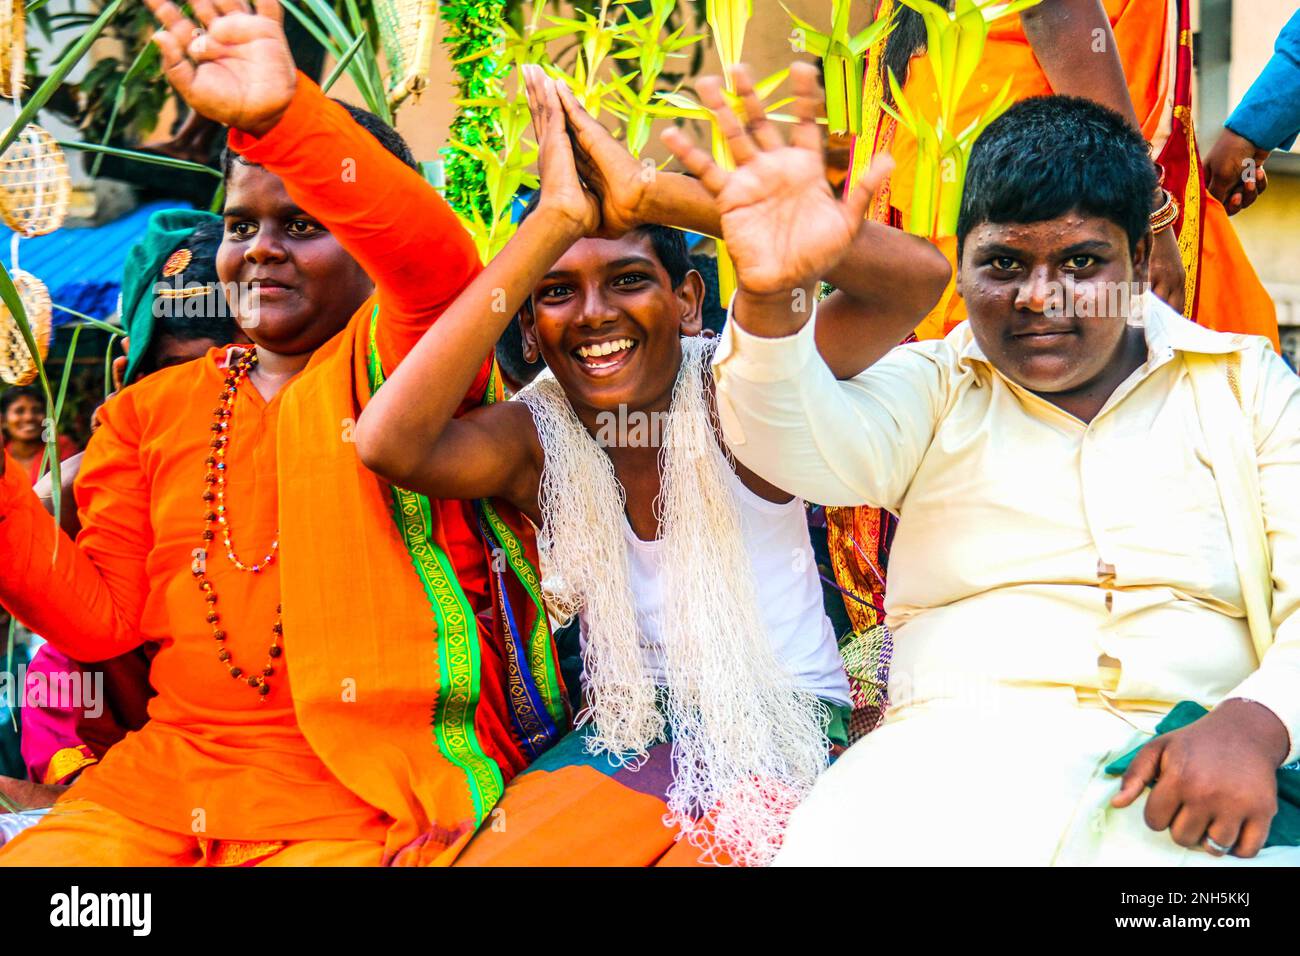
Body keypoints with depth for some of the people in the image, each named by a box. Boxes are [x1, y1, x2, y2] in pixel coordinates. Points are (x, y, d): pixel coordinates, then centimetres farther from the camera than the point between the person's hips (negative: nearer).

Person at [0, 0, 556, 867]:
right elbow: (102, 619, 9)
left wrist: (281, 112, -37)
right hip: (159, 785, 4)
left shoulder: (395, 357, 1)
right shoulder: (151, 411, 15)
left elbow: (438, 262, -23)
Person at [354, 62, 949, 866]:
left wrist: (812, 240, -49)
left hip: (784, 742, -2)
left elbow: (920, 278, -27)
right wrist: (551, 223, -33)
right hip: (625, 744, 2)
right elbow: (391, 442, -29)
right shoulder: (535, 436, -6)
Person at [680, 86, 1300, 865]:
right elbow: (806, 448, -8)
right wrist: (768, 302, -29)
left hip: (1190, 755, 1)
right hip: (960, 743, 0)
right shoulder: (933, 385, 14)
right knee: (847, 841, -33)